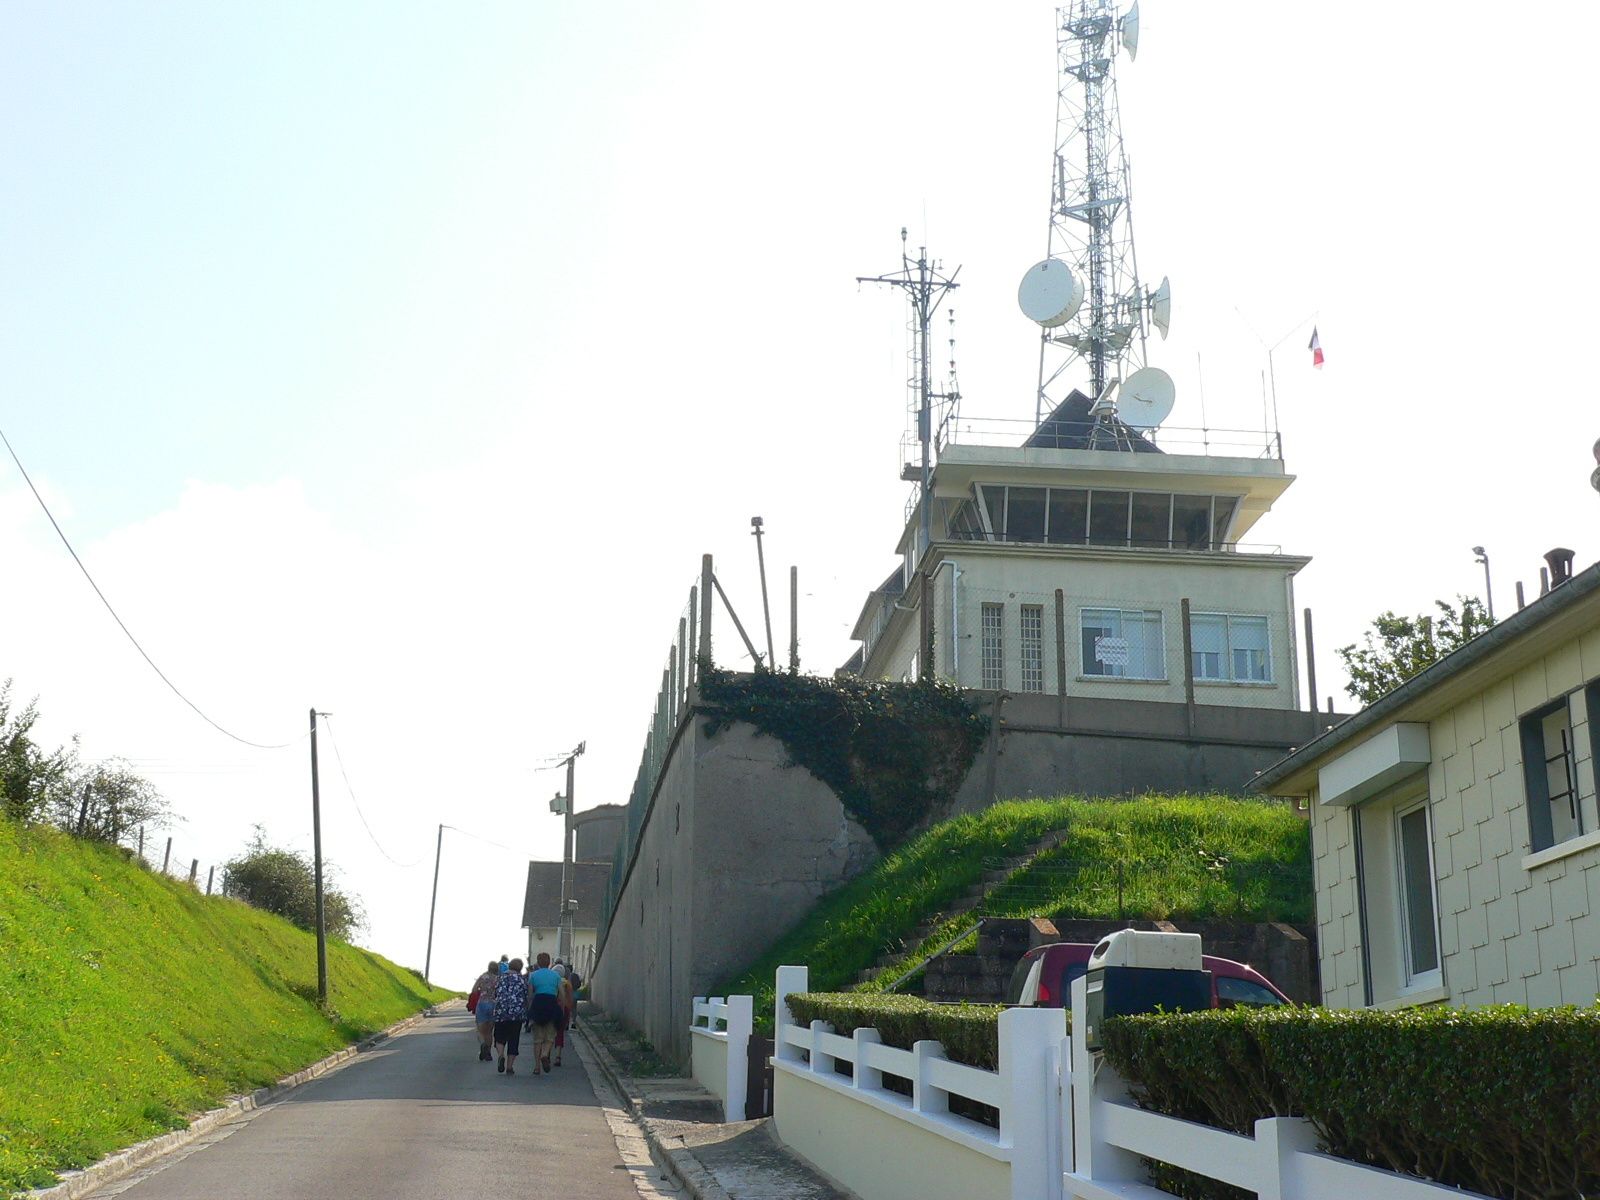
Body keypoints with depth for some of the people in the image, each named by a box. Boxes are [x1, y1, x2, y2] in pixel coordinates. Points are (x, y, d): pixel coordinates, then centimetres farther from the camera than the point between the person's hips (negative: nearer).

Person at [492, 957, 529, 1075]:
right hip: (517, 1013, 0)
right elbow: (527, 998, 2)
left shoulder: (501, 978, 6)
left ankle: (501, 1055, -16)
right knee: (513, 1040, 7)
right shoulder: (523, 980, 2)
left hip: (501, 1012, 1)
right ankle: (509, 1066, 5)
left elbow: (495, 995, 11)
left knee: (499, 1037, 12)